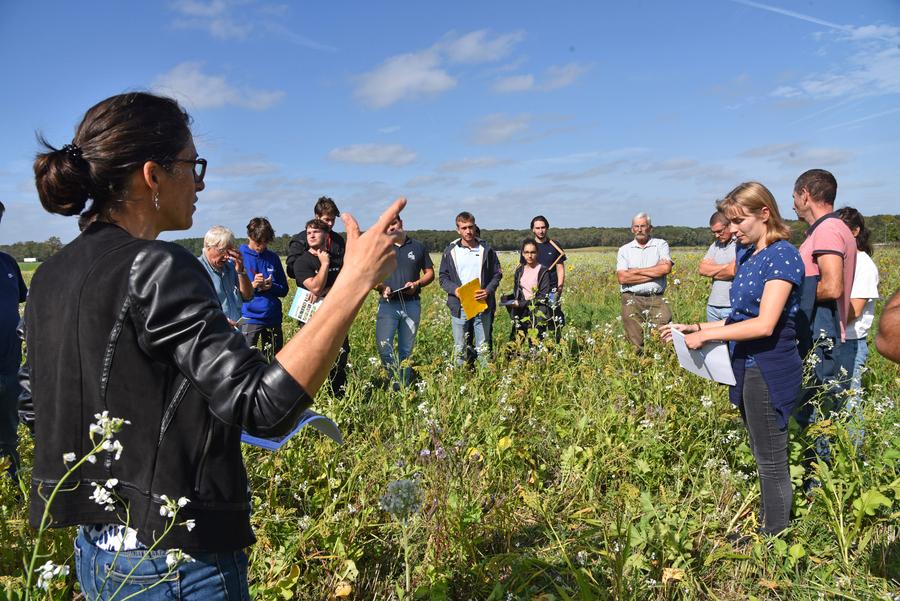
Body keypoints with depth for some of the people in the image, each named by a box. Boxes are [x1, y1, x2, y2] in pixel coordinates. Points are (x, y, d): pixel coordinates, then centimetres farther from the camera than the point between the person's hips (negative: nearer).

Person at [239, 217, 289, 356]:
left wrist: (271, 286, -10)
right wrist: (252, 285, -19)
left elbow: (284, 290, 11)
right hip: (249, 318, -4)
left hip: (273, 317, 4)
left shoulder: (273, 258, 9)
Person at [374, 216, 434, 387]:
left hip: (411, 304, 1)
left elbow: (430, 273, 12)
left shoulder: (418, 247, 9)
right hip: (388, 304, -1)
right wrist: (382, 288, -12)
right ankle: (397, 381, -1)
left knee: (406, 350, 7)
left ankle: (404, 387, 17)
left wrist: (417, 284, -8)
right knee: (383, 346, -17)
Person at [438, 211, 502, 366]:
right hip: (459, 307, 0)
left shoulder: (486, 249, 5)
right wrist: (455, 290, -13)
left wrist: (488, 291, -10)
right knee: (460, 349, 5)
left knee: (484, 348, 6)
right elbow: (443, 278, 7)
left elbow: (497, 274, 8)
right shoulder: (450, 251, 5)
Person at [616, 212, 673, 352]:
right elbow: (622, 277, -3)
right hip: (632, 300, 0)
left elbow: (666, 268, -8)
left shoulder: (661, 244, 11)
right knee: (636, 345, -5)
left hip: (656, 299, 0)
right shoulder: (624, 250, 12)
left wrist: (636, 271, -3)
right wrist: (654, 273, -3)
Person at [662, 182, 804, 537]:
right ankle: (767, 530, 32)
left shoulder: (782, 255, -15)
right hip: (747, 366, 9)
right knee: (764, 458, 19)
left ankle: (776, 539, 18)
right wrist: (695, 328, 3)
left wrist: (707, 335, -17)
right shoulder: (746, 255, 11)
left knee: (771, 461, 4)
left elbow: (764, 325, -23)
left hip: (769, 370, -9)